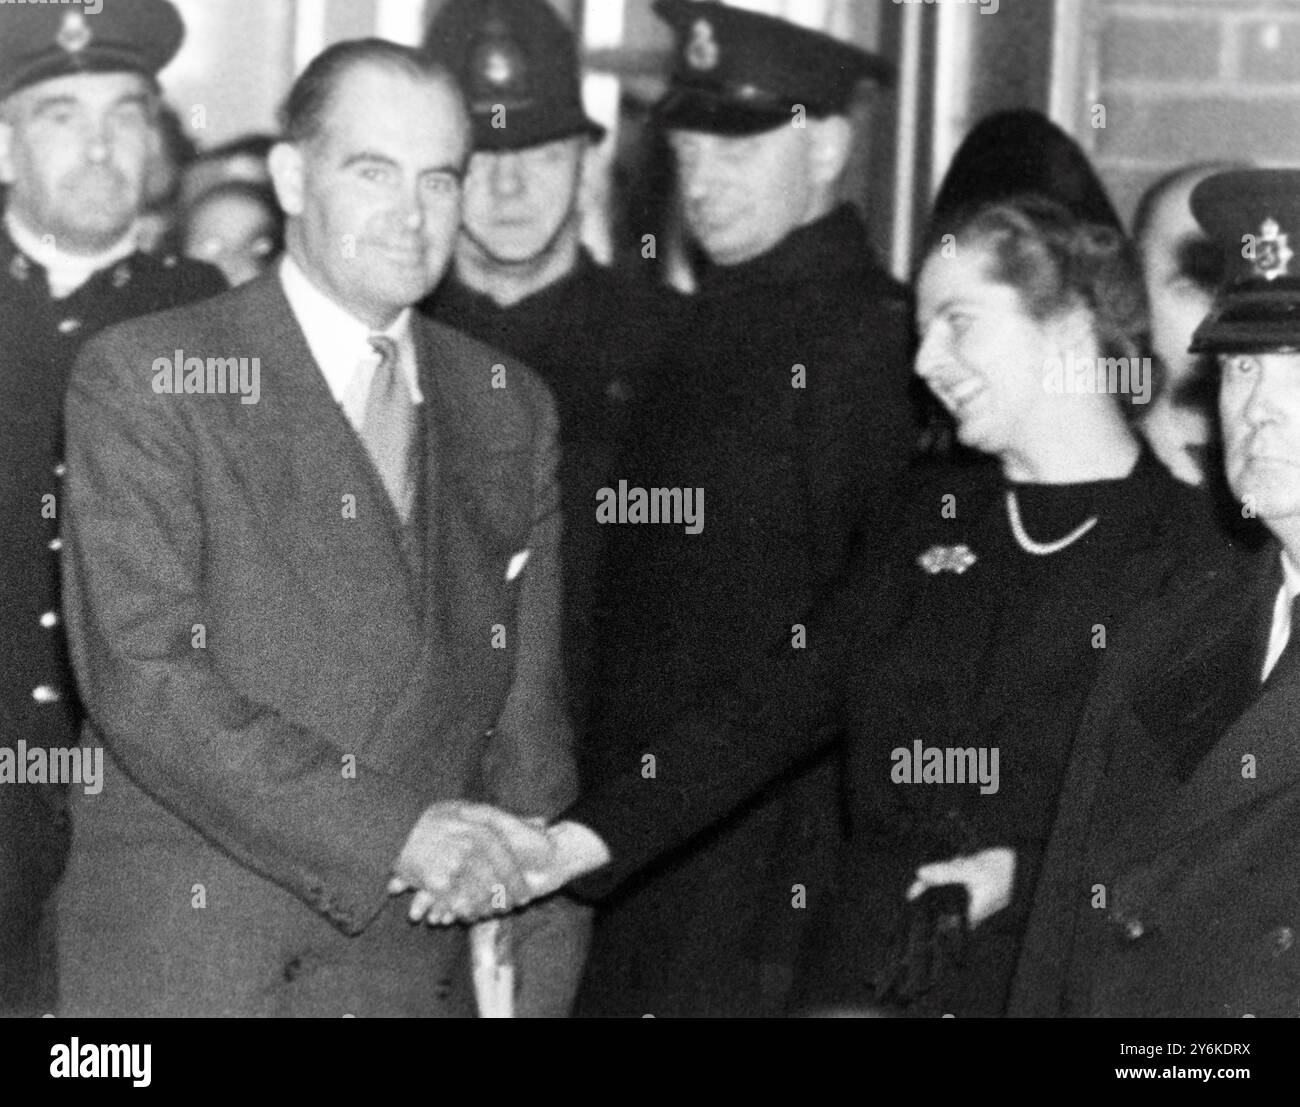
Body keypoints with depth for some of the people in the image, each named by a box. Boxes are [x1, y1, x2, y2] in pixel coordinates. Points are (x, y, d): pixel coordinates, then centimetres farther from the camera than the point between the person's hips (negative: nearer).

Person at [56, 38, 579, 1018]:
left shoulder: (511, 409, 10)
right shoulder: (146, 379, -5)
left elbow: (527, 718, 9)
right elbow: (142, 680, -14)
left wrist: (534, 986, 1)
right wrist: (387, 832, -20)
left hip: (425, 970, 4)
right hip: (185, 967, -4)